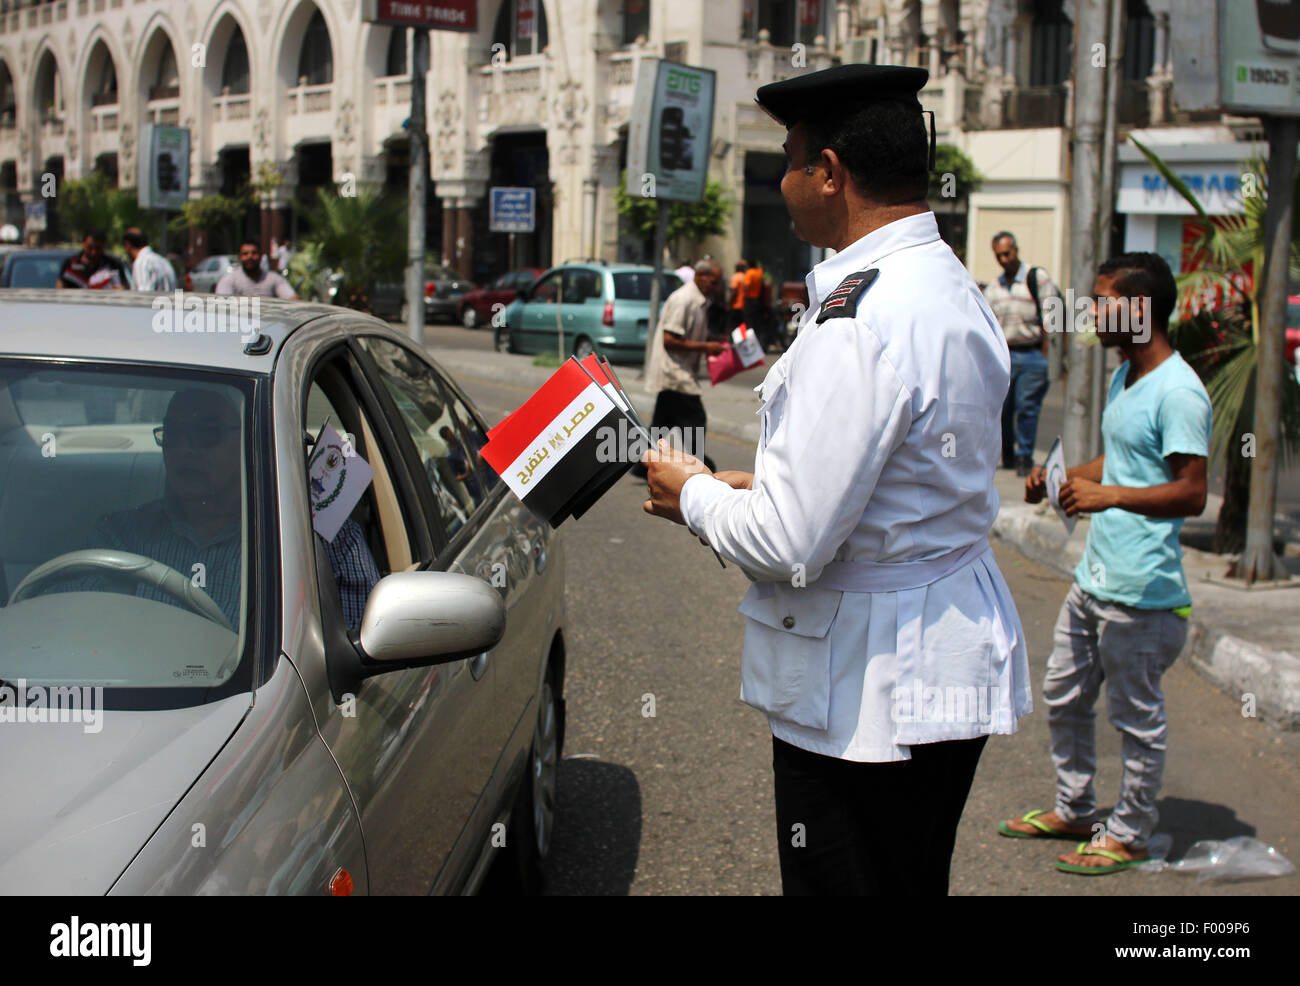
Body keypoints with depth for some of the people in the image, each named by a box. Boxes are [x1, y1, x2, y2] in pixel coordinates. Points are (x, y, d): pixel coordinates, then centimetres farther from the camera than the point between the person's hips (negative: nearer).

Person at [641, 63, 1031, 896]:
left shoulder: (858, 323, -24)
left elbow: (791, 545, -25)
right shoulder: (950, 288, 8)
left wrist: (694, 496, -6)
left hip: (869, 693, -10)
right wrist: (756, 486, 11)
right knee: (912, 880, 21)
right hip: (950, 665, 10)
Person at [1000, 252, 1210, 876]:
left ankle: (1129, 834, 21)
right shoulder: (1123, 378, 12)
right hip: (1093, 581, 10)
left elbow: (1192, 493, -23)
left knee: (1137, 717, 5)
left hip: (1142, 593, -10)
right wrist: (1060, 477, 9)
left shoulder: (1178, 393, -19)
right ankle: (1073, 810, 35)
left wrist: (1108, 494, -31)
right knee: (1063, 695, 19)